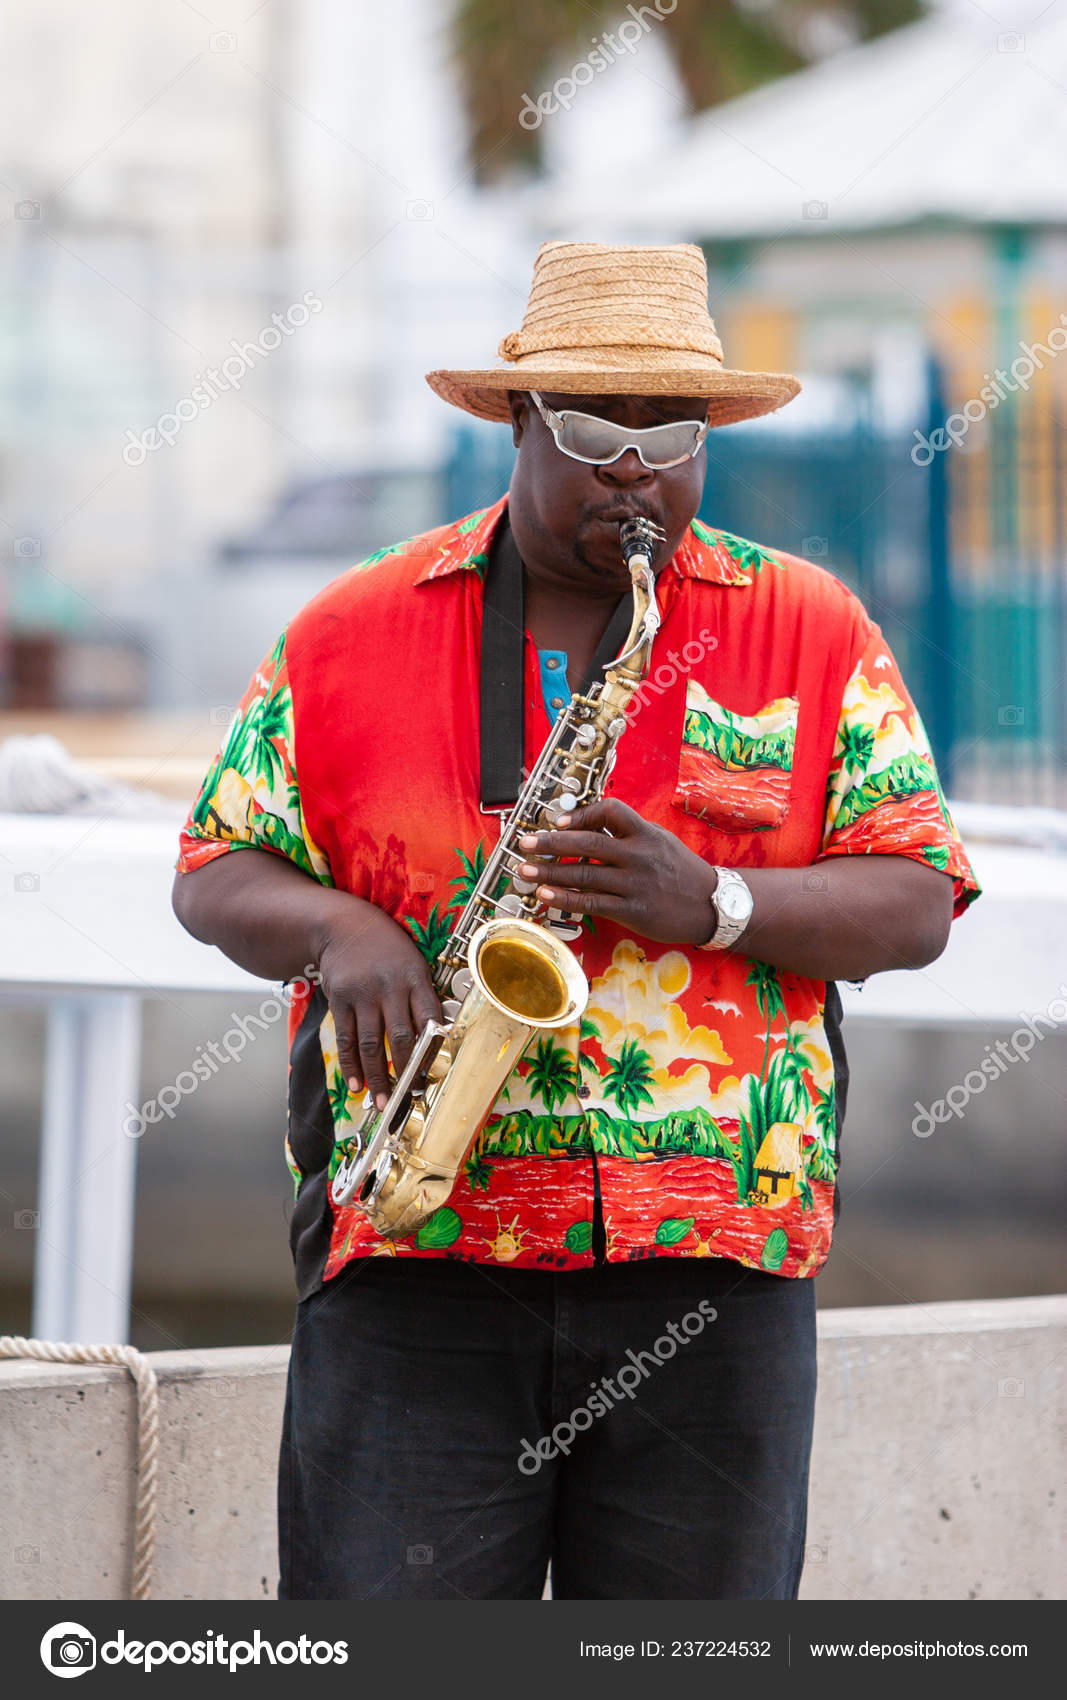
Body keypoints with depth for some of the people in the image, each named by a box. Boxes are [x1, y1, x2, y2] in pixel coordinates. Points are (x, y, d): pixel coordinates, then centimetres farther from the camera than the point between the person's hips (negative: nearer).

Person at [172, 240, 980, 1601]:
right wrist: (338, 930, -11)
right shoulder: (353, 633, 10)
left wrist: (713, 903, -13)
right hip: (414, 1259, 0)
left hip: (711, 1260, 1)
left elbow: (915, 905, 4)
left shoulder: (812, 631, 9)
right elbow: (215, 877, 11)